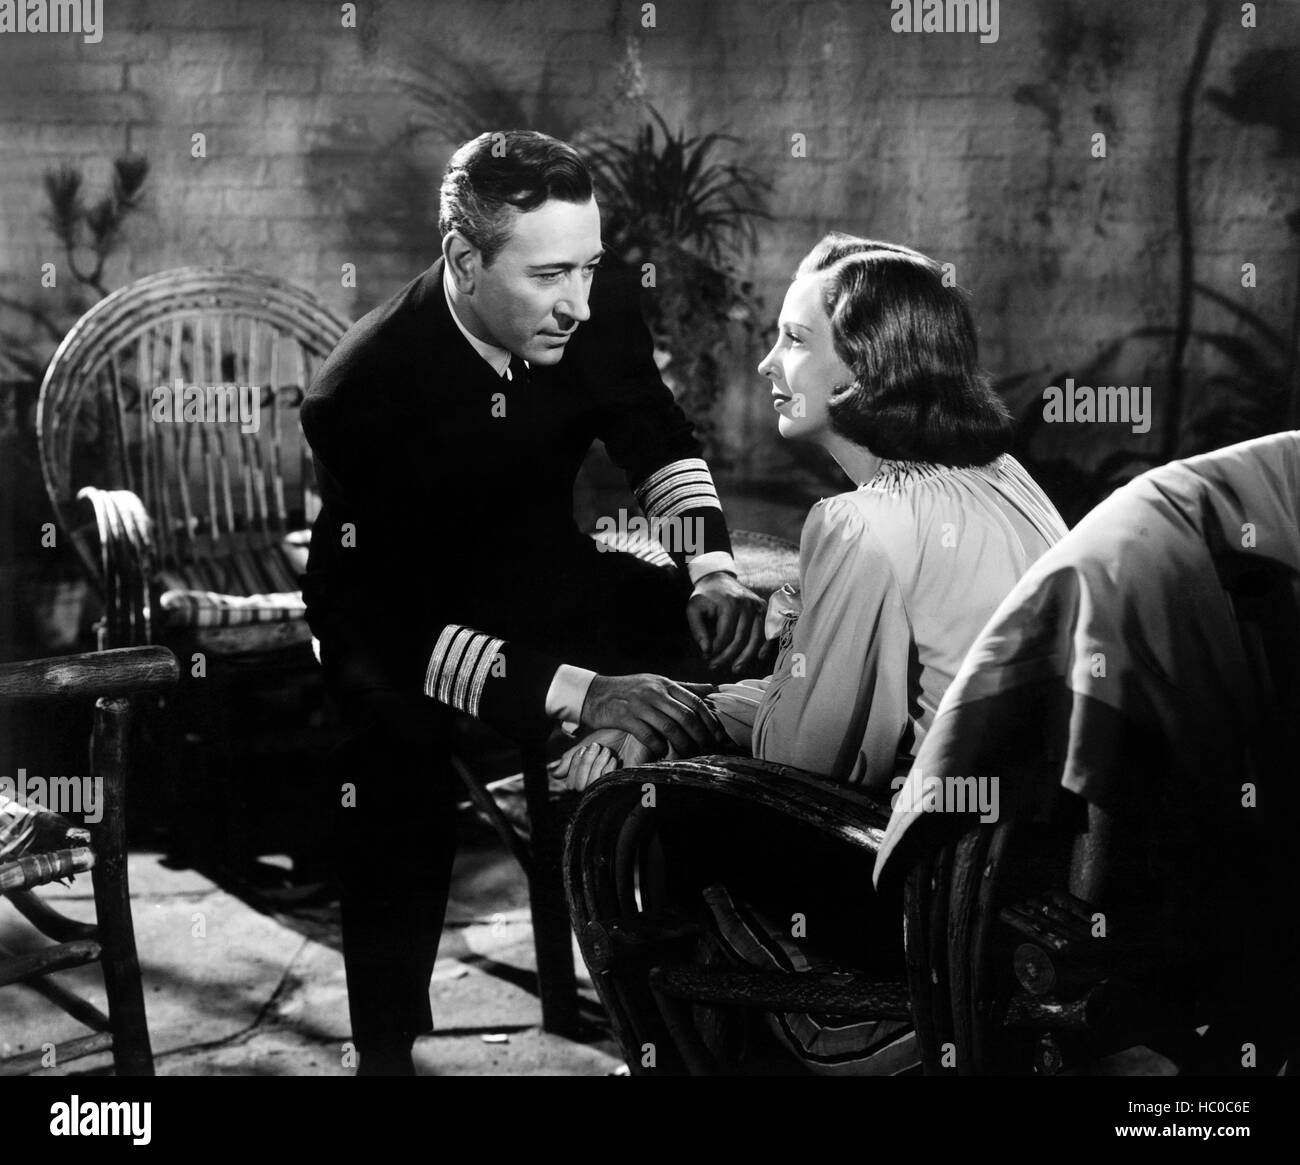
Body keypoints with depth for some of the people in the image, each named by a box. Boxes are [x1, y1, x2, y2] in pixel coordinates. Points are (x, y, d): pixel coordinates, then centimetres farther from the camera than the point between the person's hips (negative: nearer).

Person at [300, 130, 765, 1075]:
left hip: (546, 578, 5)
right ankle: (387, 1047, -15)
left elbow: (658, 438, 5)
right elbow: (385, 624, -31)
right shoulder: (365, 391, -29)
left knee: (748, 643, -10)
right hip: (407, 624, -5)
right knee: (399, 750, -34)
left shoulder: (597, 308, -15)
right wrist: (578, 692, -41)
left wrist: (712, 567, -13)